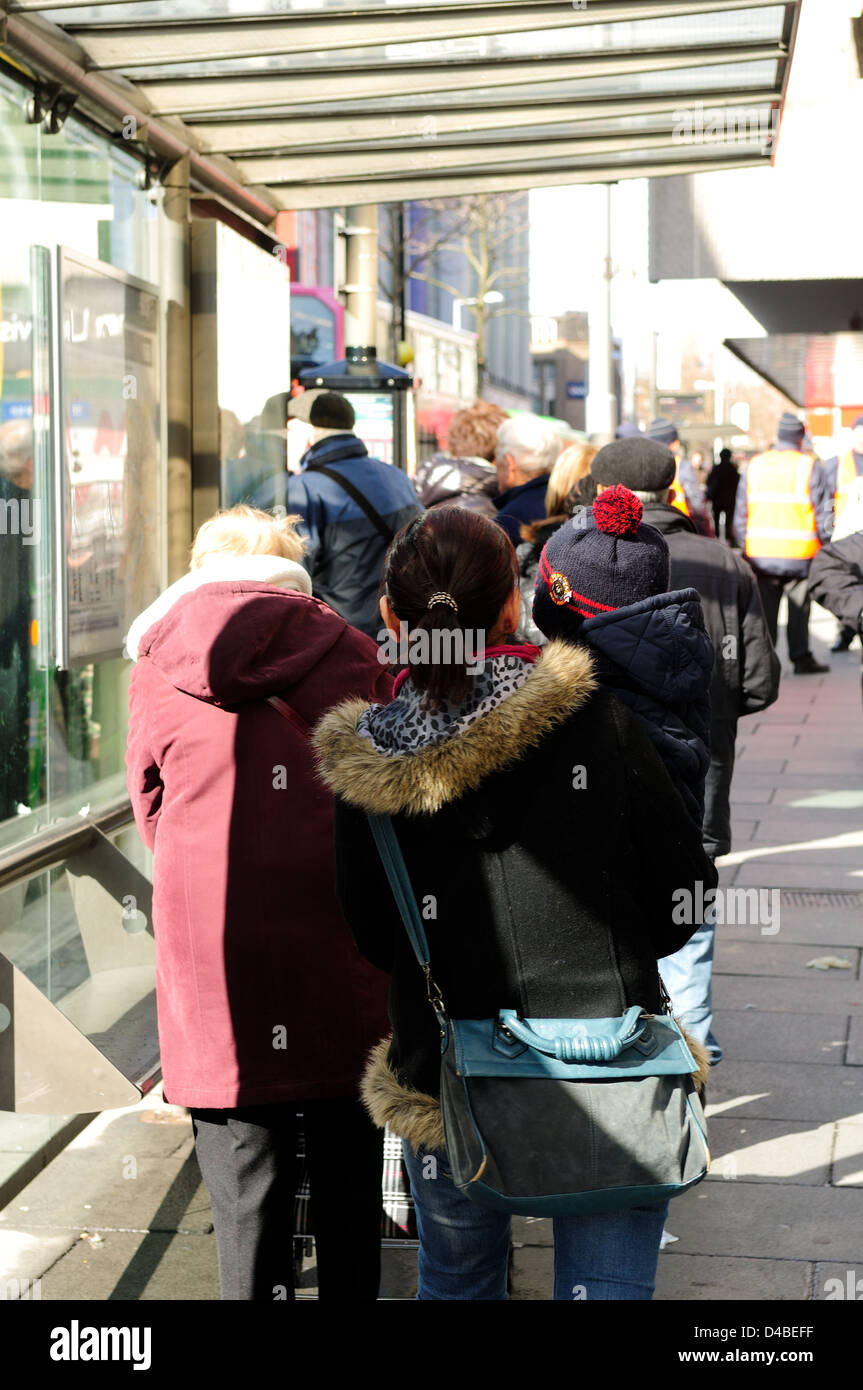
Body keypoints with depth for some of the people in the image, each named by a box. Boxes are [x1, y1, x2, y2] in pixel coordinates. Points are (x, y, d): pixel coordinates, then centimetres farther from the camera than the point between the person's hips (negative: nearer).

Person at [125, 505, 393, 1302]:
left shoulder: (157, 671, 4)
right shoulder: (346, 652, 2)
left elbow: (153, 817, 12)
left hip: (212, 958, -1)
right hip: (340, 963, 1)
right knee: (347, 1172, 16)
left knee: (246, 1193, 5)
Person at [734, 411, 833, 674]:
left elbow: (741, 511, 8)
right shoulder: (809, 466, -6)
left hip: (761, 551, 3)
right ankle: (801, 659, 10)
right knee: (799, 607, 7)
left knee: (765, 607, 9)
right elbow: (824, 510, -5)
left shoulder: (755, 465, 5)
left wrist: (744, 545, 15)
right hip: (800, 554, -3)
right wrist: (826, 544, 4)